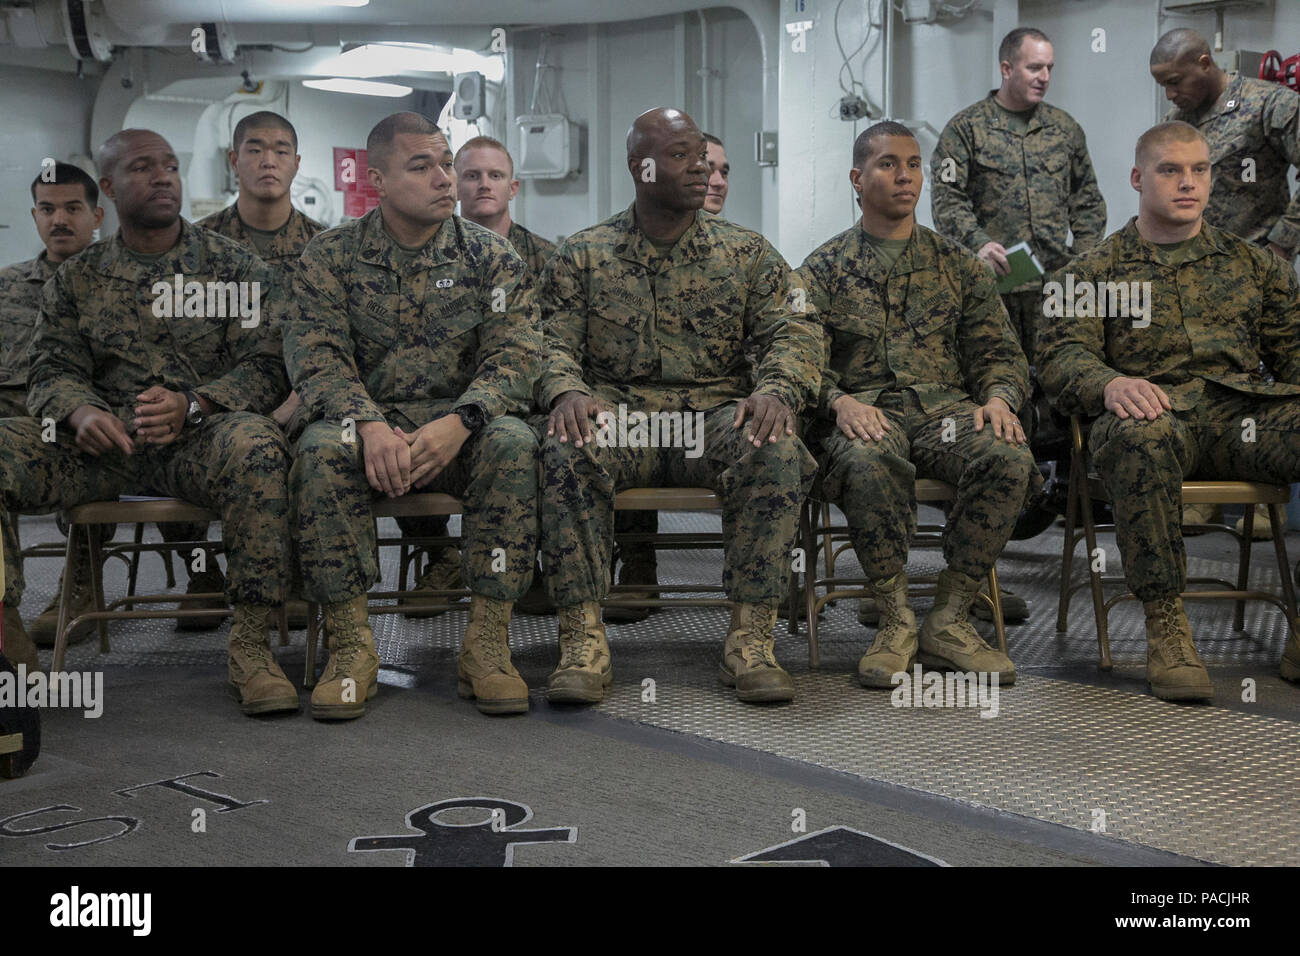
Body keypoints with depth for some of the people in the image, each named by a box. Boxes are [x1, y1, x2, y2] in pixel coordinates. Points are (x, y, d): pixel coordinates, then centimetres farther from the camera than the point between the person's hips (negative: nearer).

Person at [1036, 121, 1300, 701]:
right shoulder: (1094, 272, 17)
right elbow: (1063, 356, 2)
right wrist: (1109, 383, -22)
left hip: (1245, 408, 3)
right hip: (1154, 408, -2)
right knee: (1139, 438, -41)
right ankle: (1165, 626, -29)